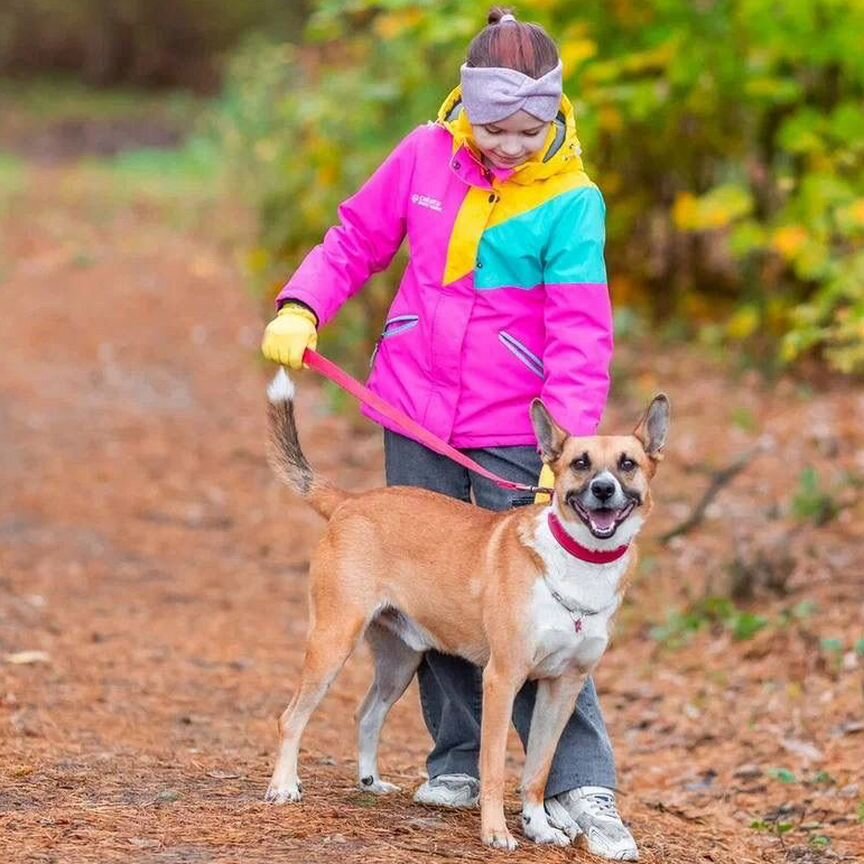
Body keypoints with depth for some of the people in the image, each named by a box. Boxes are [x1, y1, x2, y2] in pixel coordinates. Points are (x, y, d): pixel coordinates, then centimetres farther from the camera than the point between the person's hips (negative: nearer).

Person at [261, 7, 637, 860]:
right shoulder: (426, 156, -2)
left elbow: (579, 336, -16)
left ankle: (582, 786, -5)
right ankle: (458, 759, 24)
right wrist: (300, 307, -7)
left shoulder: (571, 202, -12)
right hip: (416, 410, 4)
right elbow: (357, 240, 10)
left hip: (513, 429, -4)